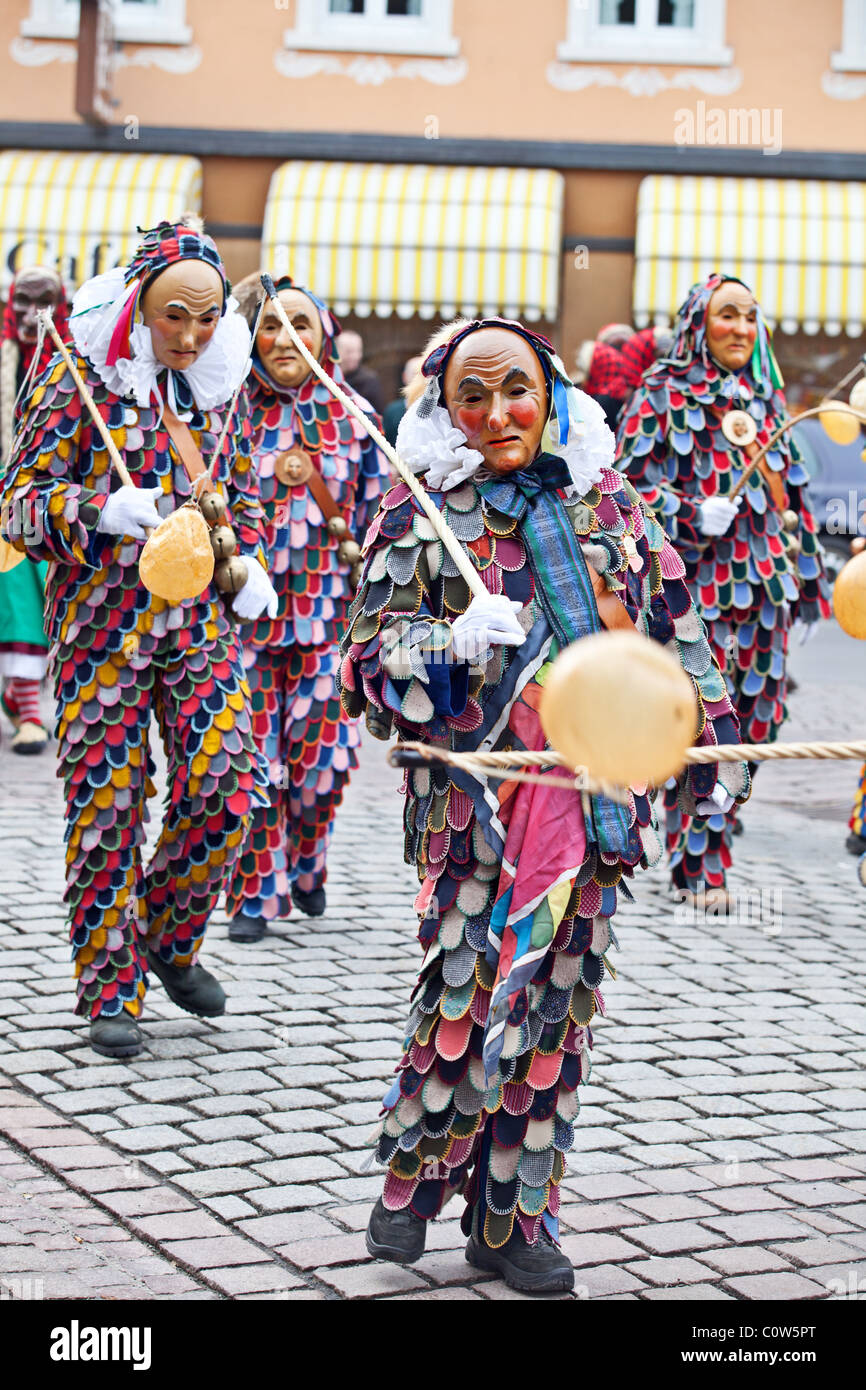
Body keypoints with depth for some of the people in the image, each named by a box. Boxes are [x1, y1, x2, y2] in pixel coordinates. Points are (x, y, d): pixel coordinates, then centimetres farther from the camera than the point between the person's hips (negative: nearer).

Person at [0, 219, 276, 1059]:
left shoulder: (220, 384, 9)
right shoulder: (80, 380, -7)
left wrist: (249, 564, 4)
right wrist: (103, 512, -25)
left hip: (200, 618, 4)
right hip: (103, 621, -4)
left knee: (226, 781, -6)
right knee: (107, 802, -1)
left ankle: (168, 940, 19)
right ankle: (109, 990, 12)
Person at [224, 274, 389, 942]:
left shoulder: (352, 416, 7)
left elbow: (379, 510, 10)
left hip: (327, 606, 1)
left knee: (324, 749, -4)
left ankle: (304, 863, 24)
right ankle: (257, 891, 11)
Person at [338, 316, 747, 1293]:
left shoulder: (609, 504, 10)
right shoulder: (419, 517, 2)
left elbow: (673, 629, 16)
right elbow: (372, 661, -2)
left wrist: (713, 749, 16)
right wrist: (455, 640, -21)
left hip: (595, 793, 3)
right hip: (475, 797, -3)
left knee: (558, 1003, 6)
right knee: (467, 989, -9)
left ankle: (512, 1221, 18)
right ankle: (411, 1181, 16)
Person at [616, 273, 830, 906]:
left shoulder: (766, 396, 17)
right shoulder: (666, 393, 0)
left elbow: (791, 491, 22)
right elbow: (633, 478, -5)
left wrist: (802, 570, 18)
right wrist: (694, 514, -18)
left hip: (763, 580, 6)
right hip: (700, 577, -6)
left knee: (749, 717, 5)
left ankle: (709, 847, 17)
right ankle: (700, 867, 0)